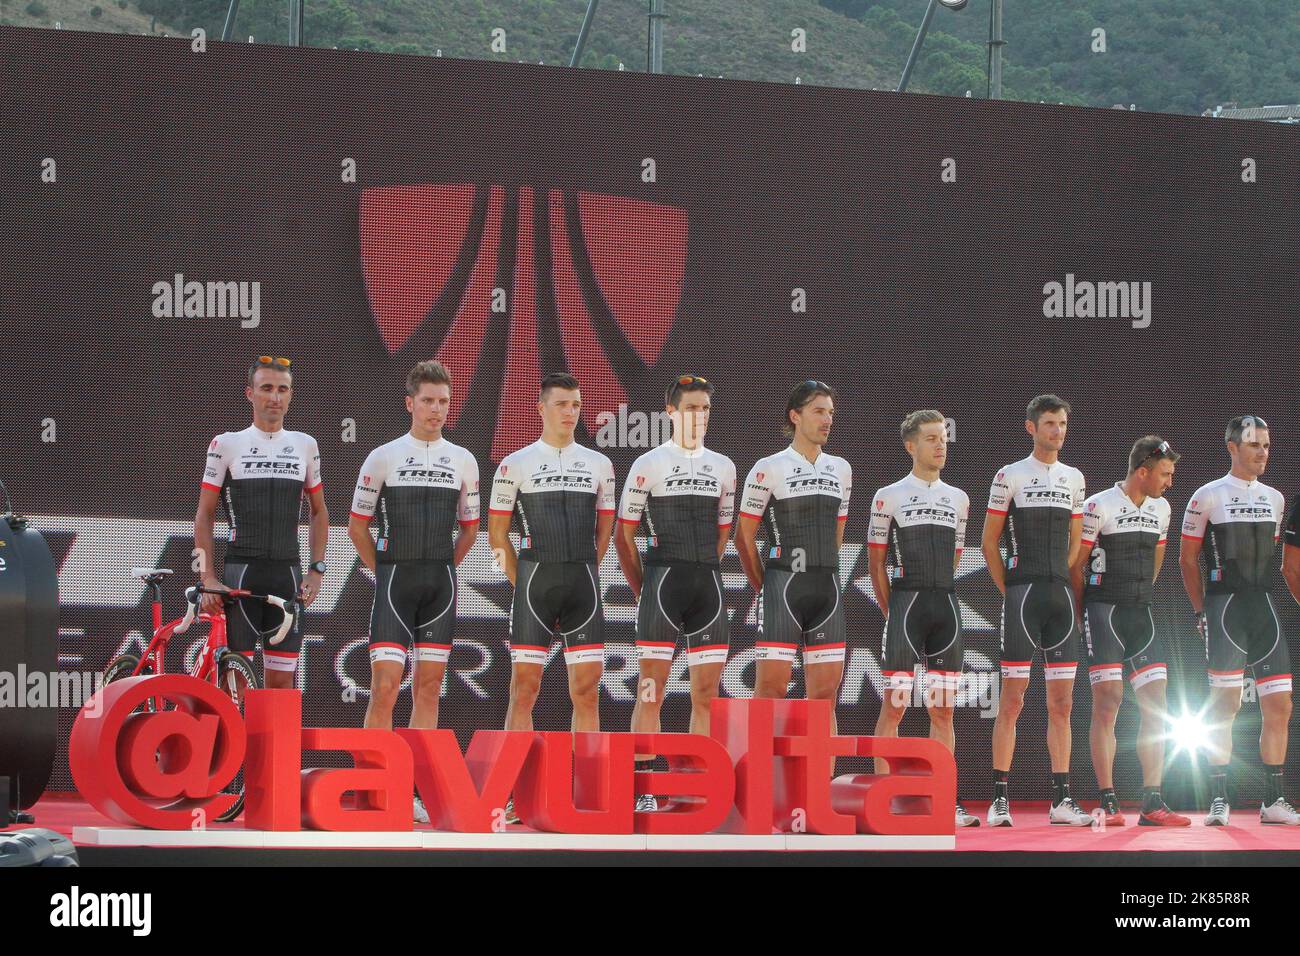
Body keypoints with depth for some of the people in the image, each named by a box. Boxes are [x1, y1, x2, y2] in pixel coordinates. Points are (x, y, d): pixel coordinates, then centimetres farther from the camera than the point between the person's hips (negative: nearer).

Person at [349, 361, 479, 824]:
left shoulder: (463, 460, 8)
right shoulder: (383, 457, 0)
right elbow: (357, 524, 5)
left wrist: (442, 570, 12)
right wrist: (384, 572, 3)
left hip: (441, 583, 3)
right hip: (394, 581, -3)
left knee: (429, 687, 4)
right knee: (385, 685, -10)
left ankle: (414, 791, 9)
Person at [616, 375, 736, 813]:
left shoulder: (722, 467, 15)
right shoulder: (649, 464, 1)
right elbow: (624, 534, 3)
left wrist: (703, 573, 15)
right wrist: (643, 590, 3)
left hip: (708, 584, 5)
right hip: (662, 580, -5)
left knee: (707, 692, 4)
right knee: (651, 690, -5)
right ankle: (644, 792, -3)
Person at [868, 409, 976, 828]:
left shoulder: (958, 499, 14)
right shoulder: (889, 496, 1)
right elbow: (876, 561, 3)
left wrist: (938, 596, 14)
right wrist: (893, 609, 3)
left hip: (946, 607, 4)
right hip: (905, 604, -4)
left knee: (943, 710, 5)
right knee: (894, 705, -5)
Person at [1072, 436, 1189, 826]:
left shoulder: (1161, 509, 11)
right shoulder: (1099, 506, -10)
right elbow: (1075, 564, -4)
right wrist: (1084, 615, 3)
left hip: (1141, 614, 7)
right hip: (1103, 613, -7)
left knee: (1155, 704, 0)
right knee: (1107, 703, -9)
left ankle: (1152, 803, 2)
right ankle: (1108, 802, -6)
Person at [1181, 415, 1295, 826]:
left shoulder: (1274, 499, 15)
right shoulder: (1208, 496, 0)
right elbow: (1187, 558, 2)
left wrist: (1260, 598, 14)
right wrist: (1202, 611, 0)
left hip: (1263, 607, 5)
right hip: (1224, 606, -5)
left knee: (1279, 706, 2)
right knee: (1225, 703, -8)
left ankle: (1273, 801, 10)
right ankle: (1218, 800, -3)